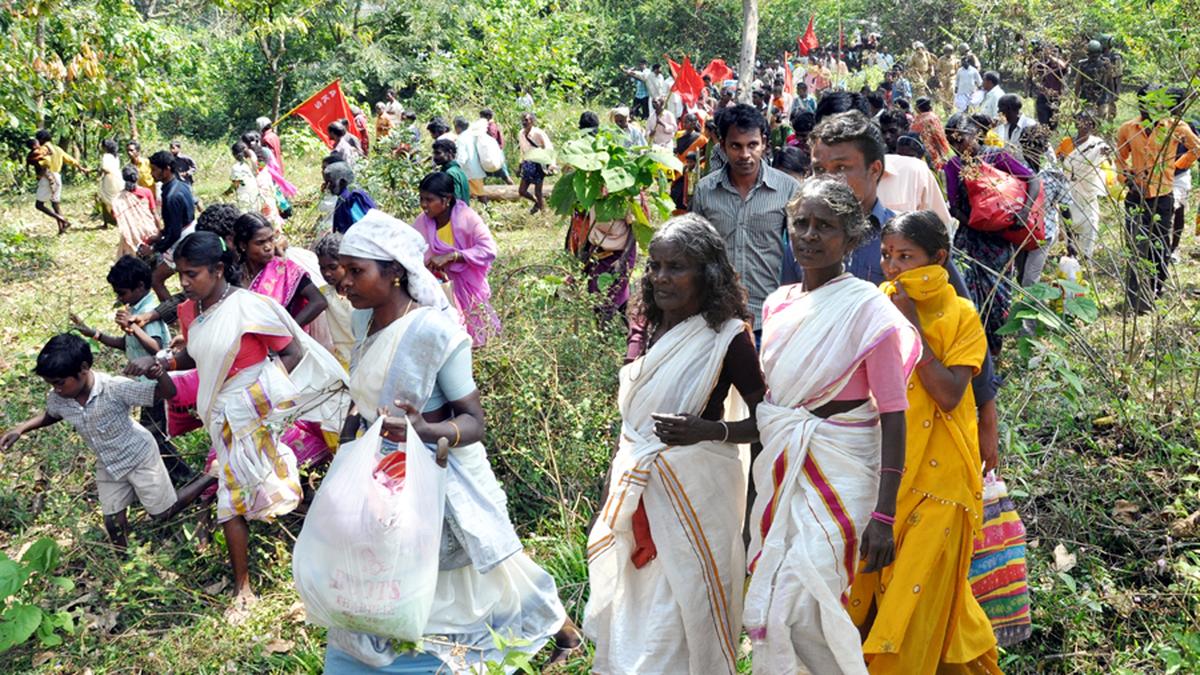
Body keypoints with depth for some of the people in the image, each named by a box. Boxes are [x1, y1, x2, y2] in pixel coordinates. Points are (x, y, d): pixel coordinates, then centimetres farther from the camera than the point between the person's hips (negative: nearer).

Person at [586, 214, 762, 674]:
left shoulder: (726, 336, -12)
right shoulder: (649, 329, 7)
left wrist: (708, 430, -24)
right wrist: (612, 482, 17)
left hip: (695, 487, -6)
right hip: (638, 486, 6)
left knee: (684, 603, 2)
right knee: (633, 598, 15)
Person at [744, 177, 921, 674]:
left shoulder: (867, 308, -11)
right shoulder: (778, 304, 7)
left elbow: (893, 414, -13)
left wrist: (884, 513, -18)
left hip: (837, 470, -6)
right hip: (779, 469, 6)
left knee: (798, 610, -13)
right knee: (766, 610, 11)